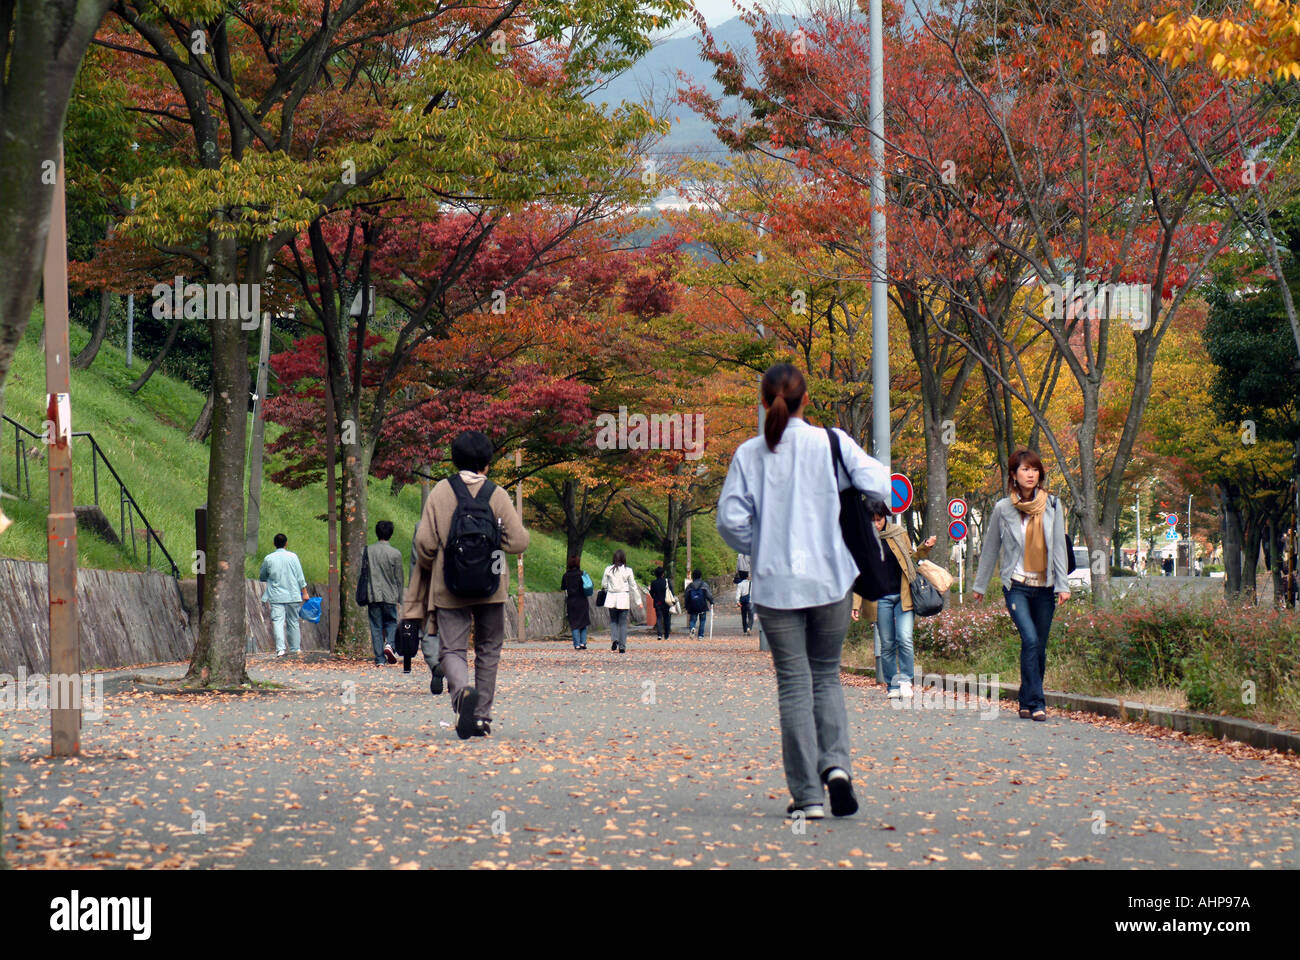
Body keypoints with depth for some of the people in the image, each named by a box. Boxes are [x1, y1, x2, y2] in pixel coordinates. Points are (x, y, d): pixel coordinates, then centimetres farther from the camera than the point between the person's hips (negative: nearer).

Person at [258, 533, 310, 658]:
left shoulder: (269, 559, -1)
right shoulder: (293, 557, -2)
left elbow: (262, 577, 12)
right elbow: (300, 576, 0)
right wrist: (304, 592, 7)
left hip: (276, 596, -1)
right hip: (293, 595, 1)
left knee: (277, 621, -7)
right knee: (293, 621, 13)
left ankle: (280, 648, -21)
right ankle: (296, 648, 20)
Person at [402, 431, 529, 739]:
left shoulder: (440, 492, -4)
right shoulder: (498, 494, -3)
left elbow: (424, 544, -8)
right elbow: (519, 541, -7)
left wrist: (431, 565, 13)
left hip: (449, 590, -1)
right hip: (491, 589, 1)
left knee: (452, 650, 0)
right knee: (488, 650, 15)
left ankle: (463, 691, -31)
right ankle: (482, 717, 15)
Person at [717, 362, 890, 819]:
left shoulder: (749, 454, -2)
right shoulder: (832, 443, -4)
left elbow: (730, 519, -7)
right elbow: (878, 486, -9)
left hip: (775, 583, 0)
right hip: (830, 578, 0)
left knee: (793, 684, 4)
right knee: (827, 675, 16)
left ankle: (807, 794, 2)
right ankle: (836, 763, -7)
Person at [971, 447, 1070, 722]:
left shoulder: (1052, 506, 5)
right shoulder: (1003, 508, 2)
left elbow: (1059, 547, 5)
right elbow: (990, 549, 11)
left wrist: (1063, 585, -3)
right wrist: (979, 585, 16)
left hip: (1044, 587, 2)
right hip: (1016, 585, -2)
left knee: (1039, 647, 5)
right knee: (1030, 640, -18)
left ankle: (1027, 702, 18)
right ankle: (1035, 703, -17)